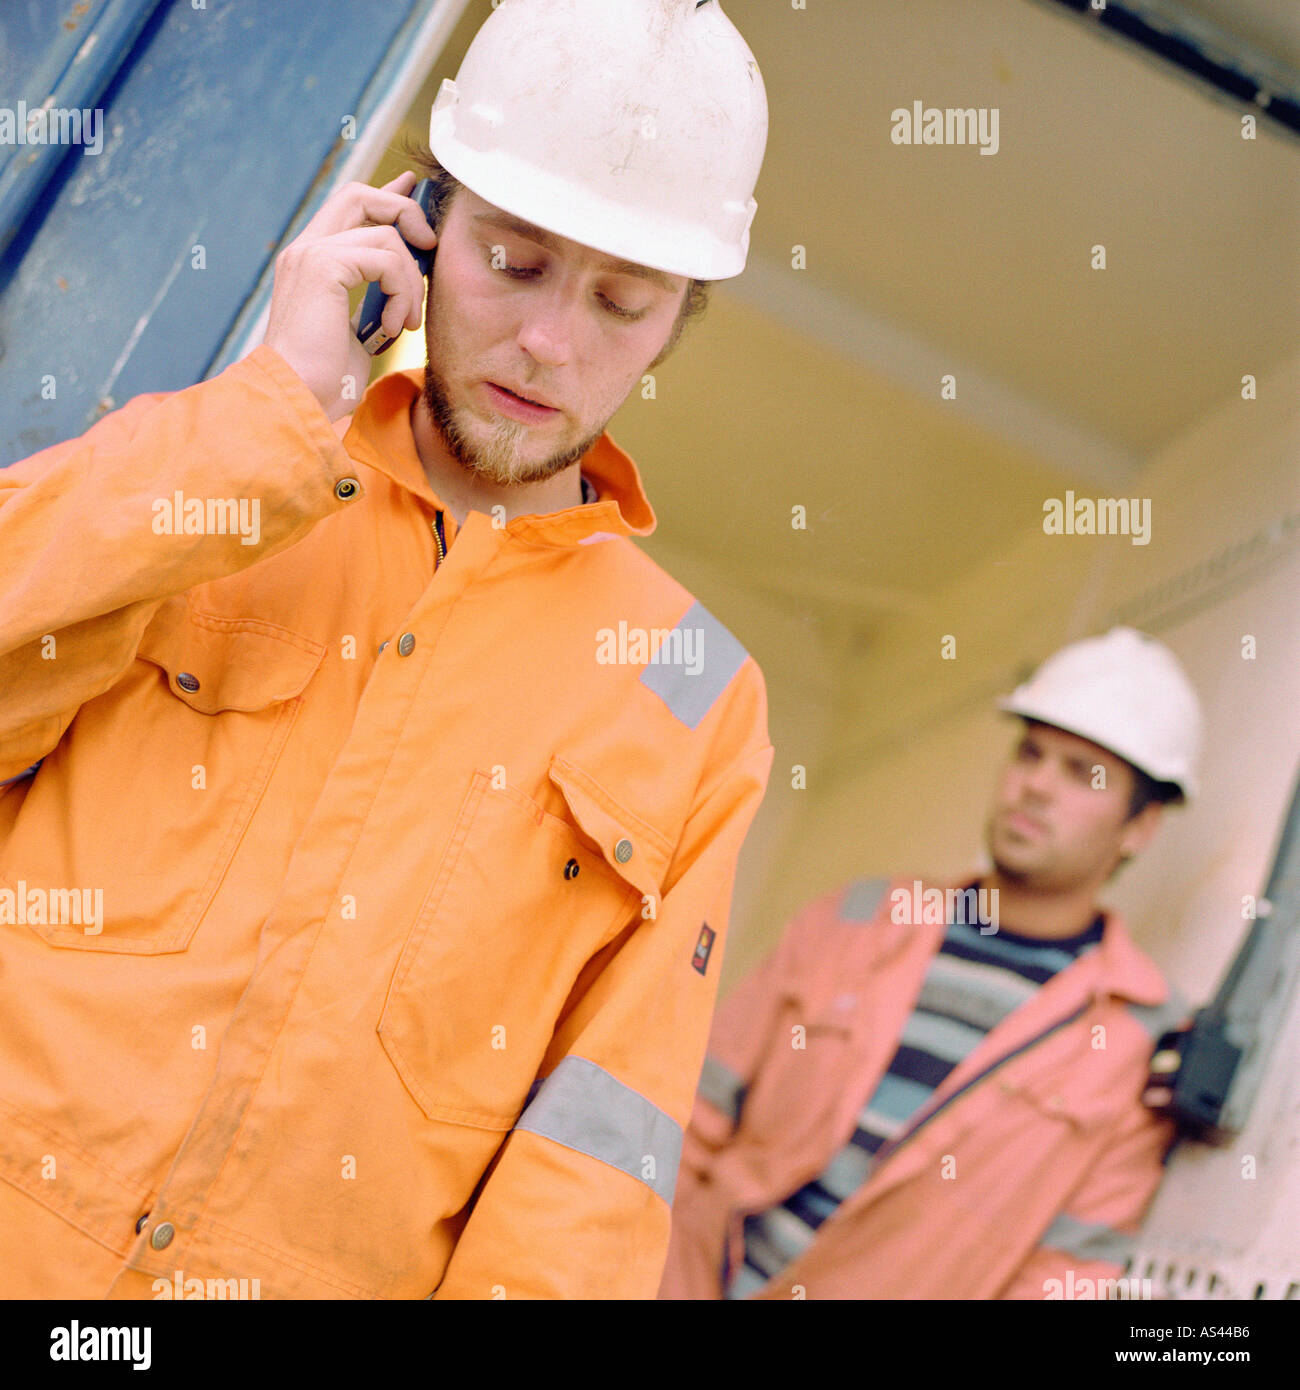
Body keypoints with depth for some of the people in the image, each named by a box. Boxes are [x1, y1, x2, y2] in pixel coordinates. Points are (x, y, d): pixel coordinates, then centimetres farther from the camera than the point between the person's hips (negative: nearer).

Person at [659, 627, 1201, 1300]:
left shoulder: (1148, 1043, 1)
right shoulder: (852, 920, 11)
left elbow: (1069, 1275, -3)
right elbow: (689, 1126, 11)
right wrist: (679, 1283, -2)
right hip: (709, 1279, 3)